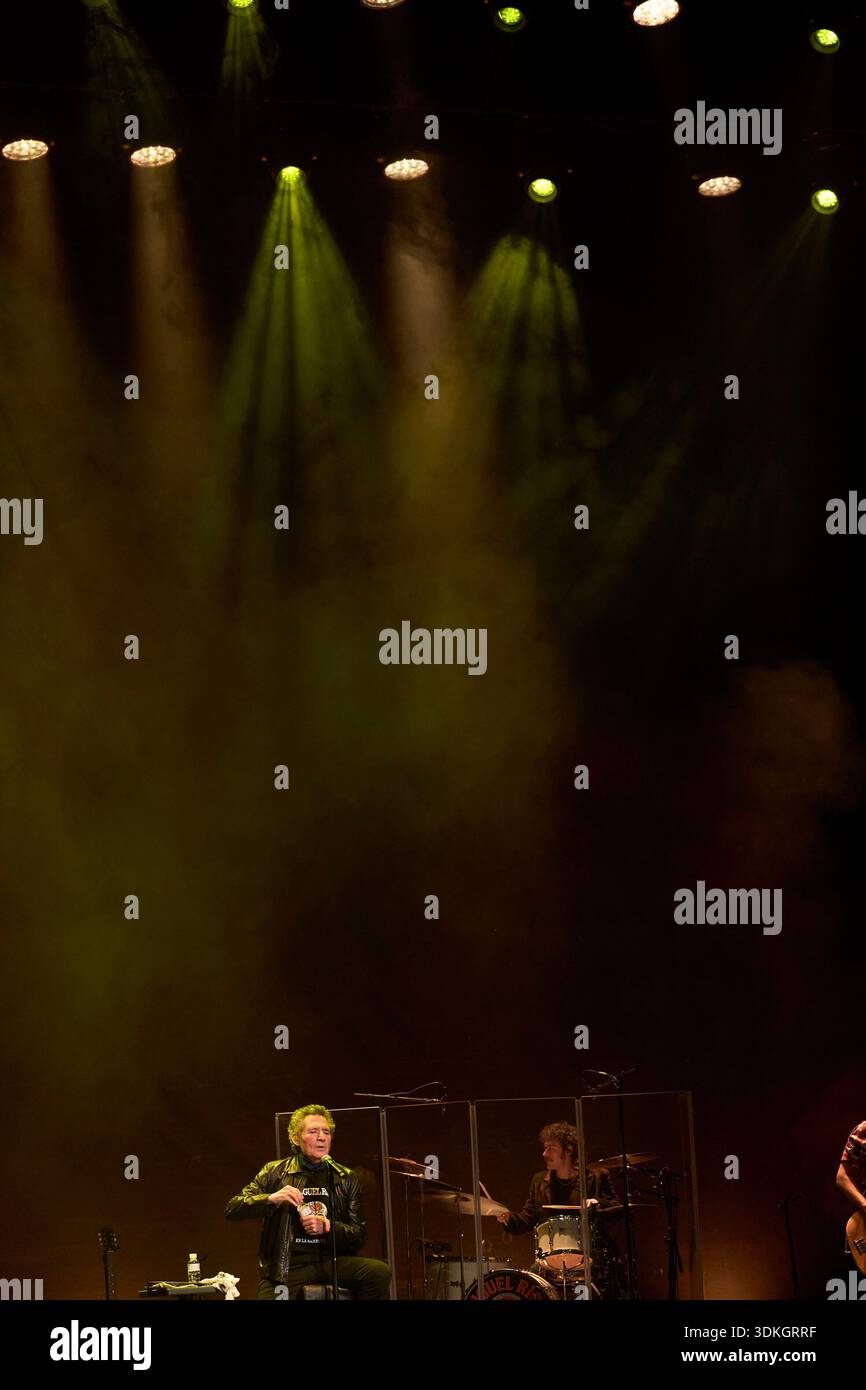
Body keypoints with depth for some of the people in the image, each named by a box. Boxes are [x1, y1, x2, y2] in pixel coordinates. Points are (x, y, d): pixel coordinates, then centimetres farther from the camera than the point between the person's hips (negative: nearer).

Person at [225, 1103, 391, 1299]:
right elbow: (232, 1210, 0)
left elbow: (360, 1234, 9)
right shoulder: (275, 1172, 6)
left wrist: (328, 1227, -11)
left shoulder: (345, 1179, 11)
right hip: (284, 1266, -2)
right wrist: (270, 1199, -18)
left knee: (379, 1272, -23)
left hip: (330, 1261, 2)